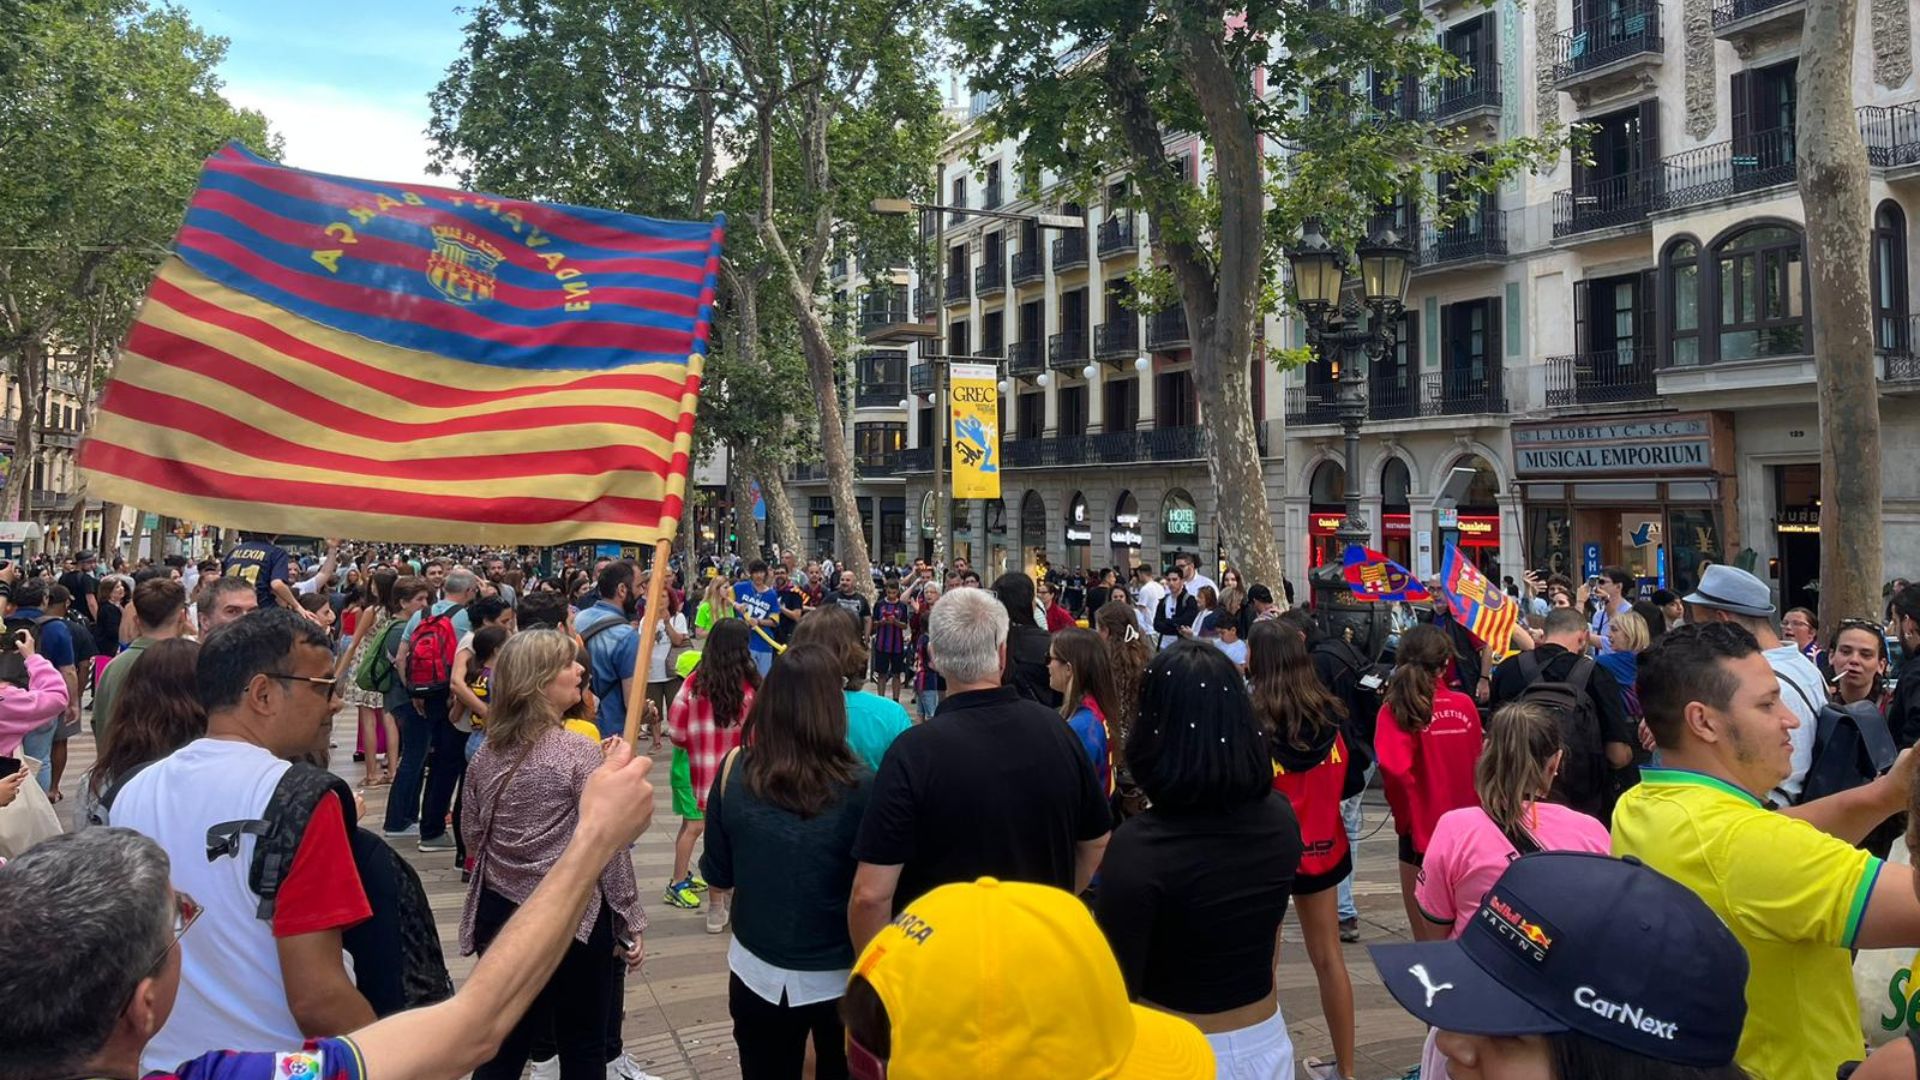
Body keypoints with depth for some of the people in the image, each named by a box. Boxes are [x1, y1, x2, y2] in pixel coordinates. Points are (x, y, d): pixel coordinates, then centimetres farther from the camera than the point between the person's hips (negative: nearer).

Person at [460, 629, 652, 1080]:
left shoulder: (486, 755, 0)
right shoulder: (581, 755, -18)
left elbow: (472, 836, 11)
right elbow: (608, 848, -16)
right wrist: (630, 925, -7)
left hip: (500, 913, 6)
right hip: (573, 918, -5)